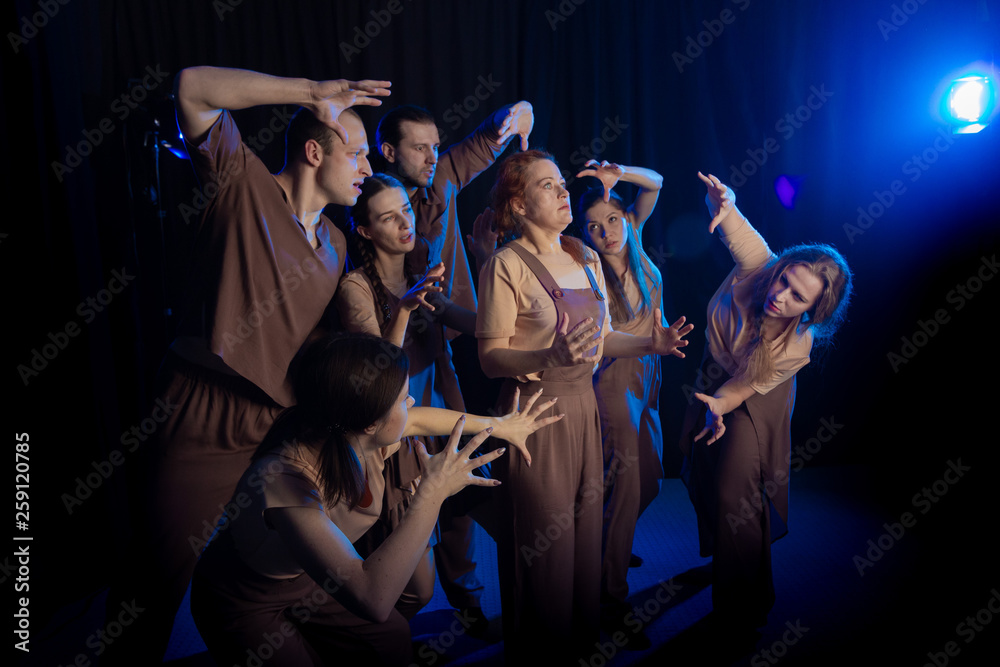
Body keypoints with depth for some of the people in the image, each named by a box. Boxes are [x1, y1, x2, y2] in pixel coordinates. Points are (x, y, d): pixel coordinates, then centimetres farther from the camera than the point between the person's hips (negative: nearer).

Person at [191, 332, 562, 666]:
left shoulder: (359, 433, -21)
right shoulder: (284, 478, -42)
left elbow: (419, 419, 3)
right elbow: (372, 598, -48)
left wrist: (499, 425, 10)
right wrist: (432, 492, -43)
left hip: (308, 579, 6)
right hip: (245, 604, -6)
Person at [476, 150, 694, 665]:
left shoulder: (586, 259, 10)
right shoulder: (507, 264, -11)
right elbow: (491, 357, -14)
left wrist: (651, 345, -2)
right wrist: (553, 359, -29)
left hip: (583, 408, 6)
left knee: (585, 537, 16)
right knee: (544, 549, 4)